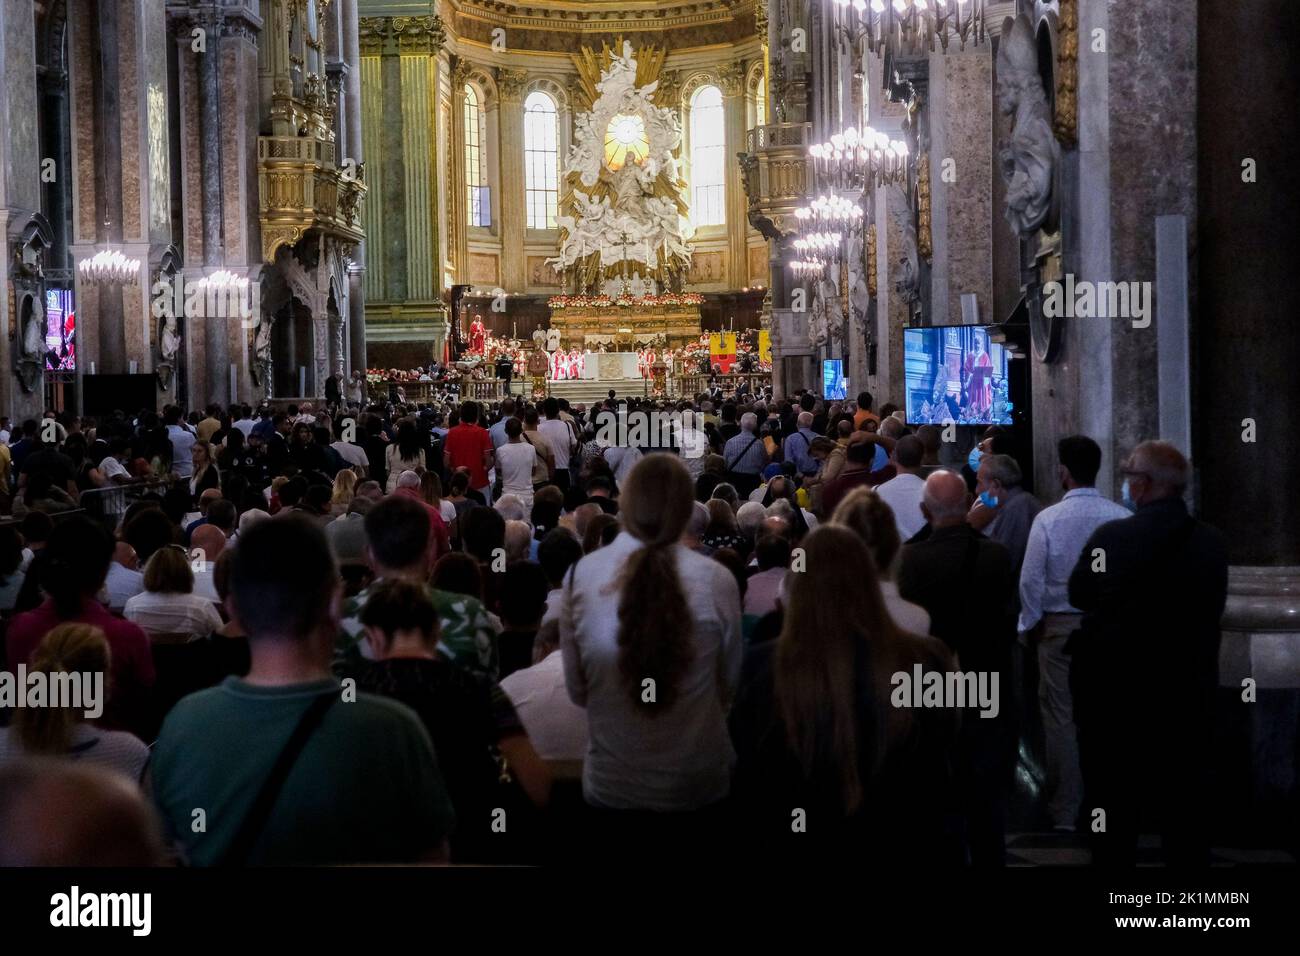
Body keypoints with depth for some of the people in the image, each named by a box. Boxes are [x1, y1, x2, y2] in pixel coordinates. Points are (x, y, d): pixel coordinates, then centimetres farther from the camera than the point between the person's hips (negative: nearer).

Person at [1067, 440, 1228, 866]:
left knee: (1113, 814, 11)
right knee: (1185, 814, 12)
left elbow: (1077, 595, -2)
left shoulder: (1110, 537, -16)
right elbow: (1212, 610, 7)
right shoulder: (1211, 543, -7)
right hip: (1186, 695, 3)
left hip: (1113, 691, -2)